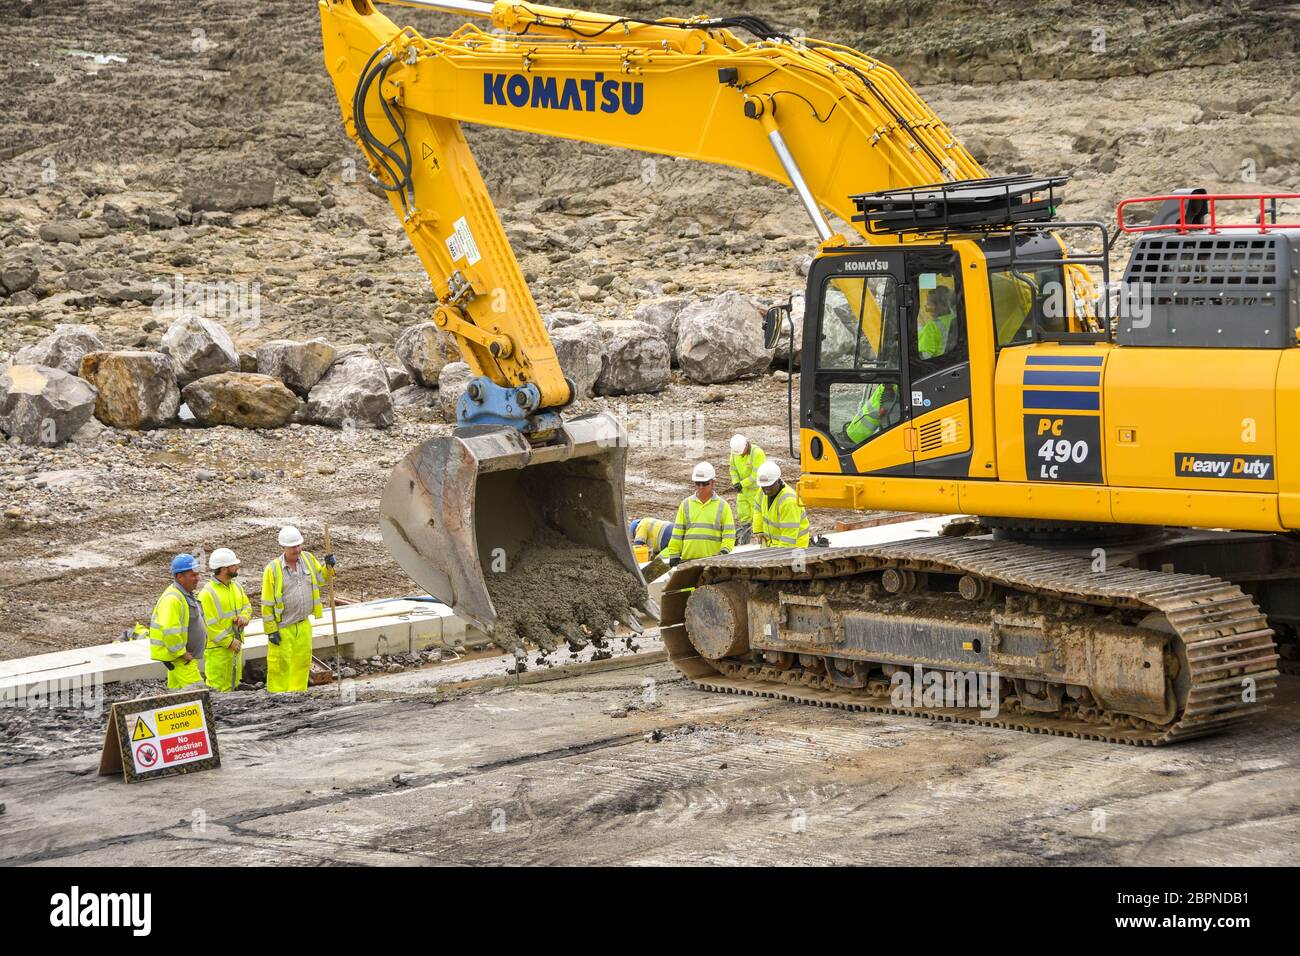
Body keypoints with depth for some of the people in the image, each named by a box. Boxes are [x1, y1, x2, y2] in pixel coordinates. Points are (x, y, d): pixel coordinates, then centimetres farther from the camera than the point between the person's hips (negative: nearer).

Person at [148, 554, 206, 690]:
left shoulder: (186, 595, 13)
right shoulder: (172, 599, -22)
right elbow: (169, 631, -30)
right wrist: (181, 653, -23)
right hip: (177, 657, -11)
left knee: (176, 689, 14)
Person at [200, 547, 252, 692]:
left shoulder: (236, 586, 8)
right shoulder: (208, 593, -17)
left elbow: (247, 606, 19)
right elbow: (210, 624, -18)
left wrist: (245, 617, -6)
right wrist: (229, 642, -17)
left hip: (236, 644, 8)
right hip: (218, 647, -8)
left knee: (232, 683, 15)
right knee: (217, 687, -6)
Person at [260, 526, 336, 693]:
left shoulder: (308, 559, 1)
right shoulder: (273, 569, -14)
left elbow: (320, 579, 18)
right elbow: (267, 603, -10)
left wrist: (329, 567, -3)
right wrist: (271, 630, -11)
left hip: (304, 625, 5)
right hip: (282, 628, -5)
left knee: (302, 662, 12)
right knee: (280, 665, -2)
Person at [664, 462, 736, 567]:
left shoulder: (723, 506, 8)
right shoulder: (685, 504, 12)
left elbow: (729, 534, 5)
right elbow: (677, 534, 12)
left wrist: (725, 550, -12)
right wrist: (674, 555, 6)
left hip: (714, 561, -2)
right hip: (688, 560, 2)